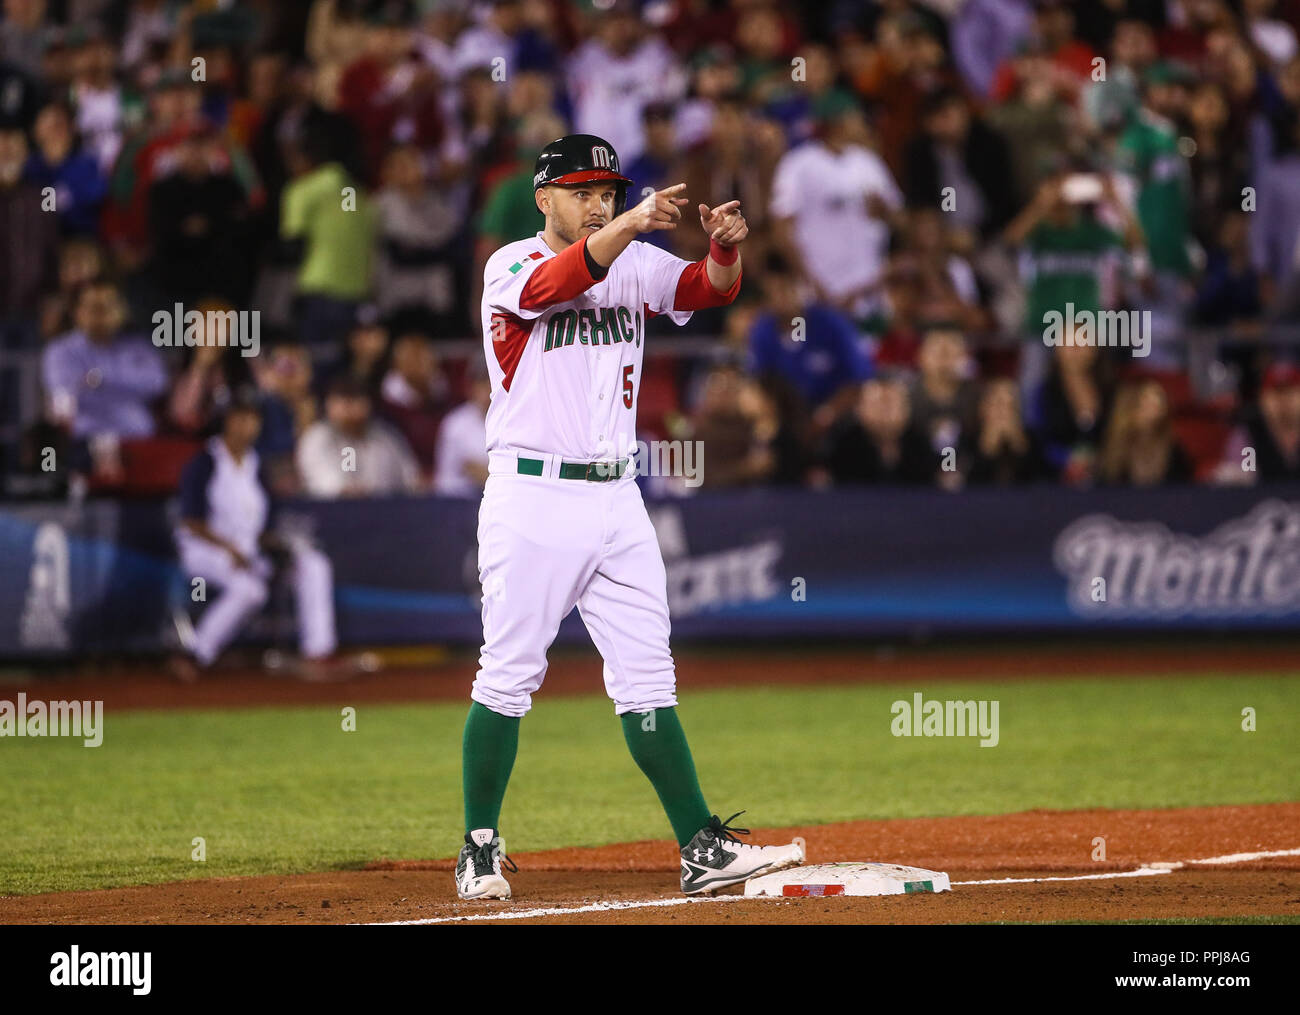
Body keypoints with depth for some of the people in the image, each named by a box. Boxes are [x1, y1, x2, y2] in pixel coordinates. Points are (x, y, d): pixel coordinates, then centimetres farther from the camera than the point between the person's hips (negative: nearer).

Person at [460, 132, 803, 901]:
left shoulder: (636, 265, 10)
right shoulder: (512, 267, -6)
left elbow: (708, 289, -5)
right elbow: (558, 283, -28)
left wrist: (727, 246, -27)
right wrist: (635, 223, -42)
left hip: (616, 501, 5)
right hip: (533, 496, -5)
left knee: (647, 678, 4)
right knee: (509, 673, 0)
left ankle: (702, 848, 1)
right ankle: (481, 849, 10)